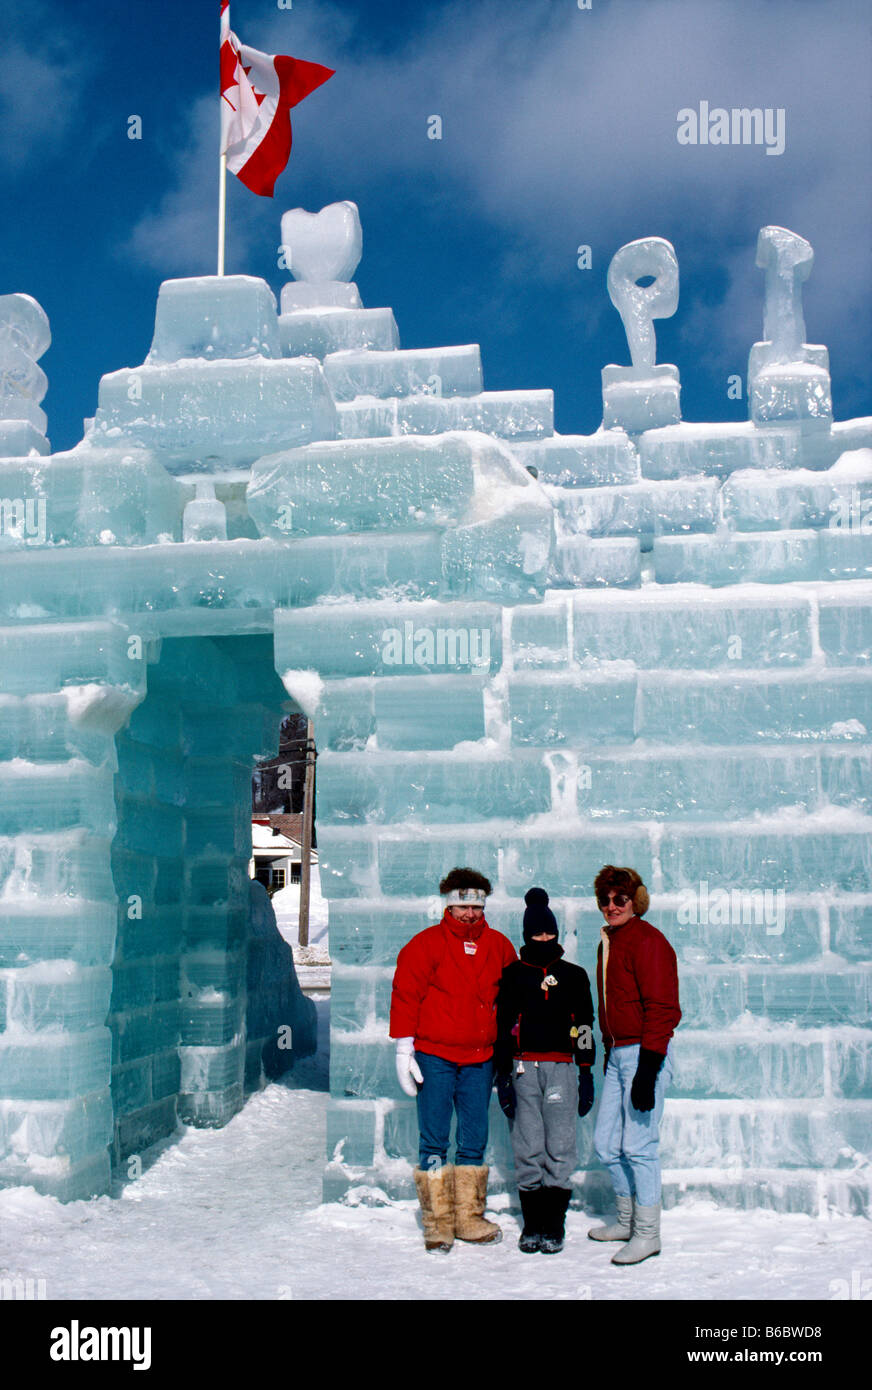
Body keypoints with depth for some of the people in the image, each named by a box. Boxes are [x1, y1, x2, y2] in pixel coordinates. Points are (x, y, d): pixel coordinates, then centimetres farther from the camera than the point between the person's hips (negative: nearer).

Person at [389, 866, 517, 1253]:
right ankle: (437, 1221, 8)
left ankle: (469, 1218, 19)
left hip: (480, 1059, 4)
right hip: (434, 1056, -4)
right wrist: (404, 1048, -6)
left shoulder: (499, 946, 9)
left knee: (474, 1141, 9)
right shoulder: (426, 944, -3)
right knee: (434, 1142, 0)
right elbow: (405, 995, -2)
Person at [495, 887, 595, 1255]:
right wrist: (503, 1075, 1)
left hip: (562, 1069, 0)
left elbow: (585, 1027, 13)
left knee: (560, 1149, -3)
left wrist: (586, 1074, 8)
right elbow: (502, 1026, 7)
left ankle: (555, 1227, 5)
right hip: (523, 1069, 0)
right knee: (527, 1150, 0)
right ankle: (532, 1225, 9)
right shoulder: (512, 975, 9)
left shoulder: (574, 976, 12)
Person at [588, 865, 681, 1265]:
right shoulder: (608, 942, 15)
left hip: (644, 1055, -9)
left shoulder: (647, 941, -12)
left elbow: (662, 1008, -17)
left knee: (638, 1145, -5)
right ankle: (627, 1220, 28)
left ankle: (648, 1234, 6)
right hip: (618, 1054, 9)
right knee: (606, 1143, 12)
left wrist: (648, 1068, -21)